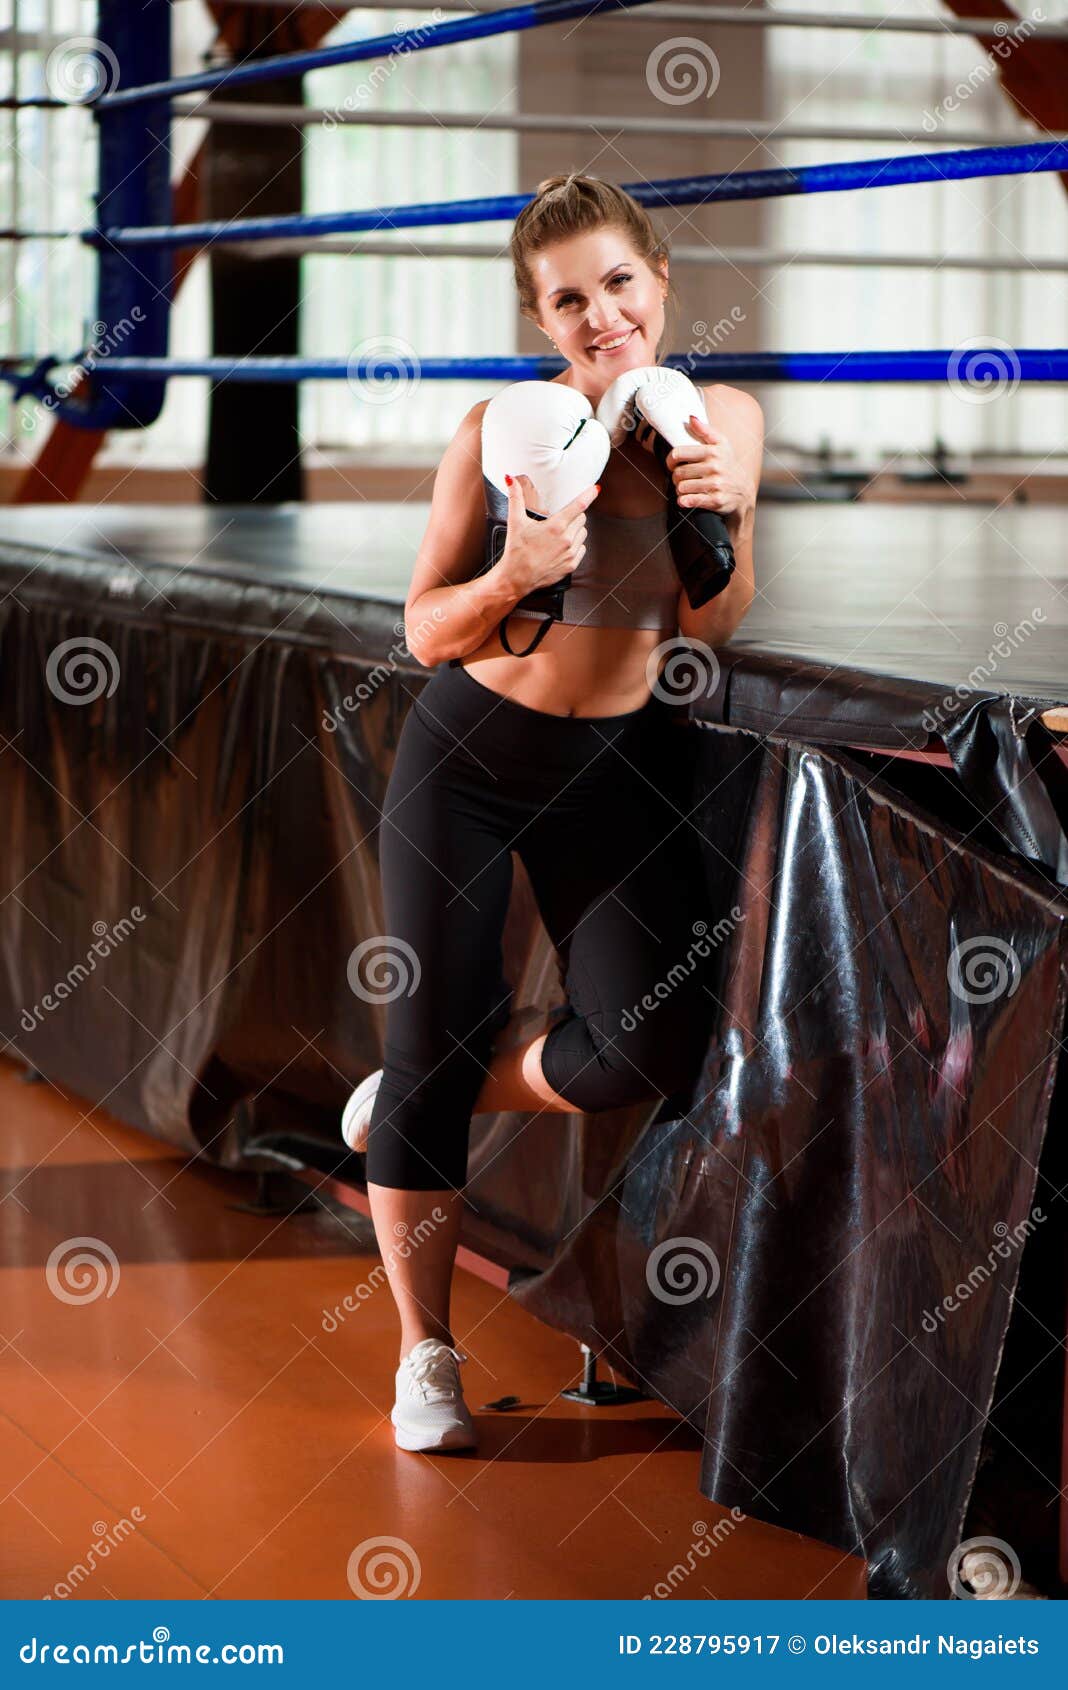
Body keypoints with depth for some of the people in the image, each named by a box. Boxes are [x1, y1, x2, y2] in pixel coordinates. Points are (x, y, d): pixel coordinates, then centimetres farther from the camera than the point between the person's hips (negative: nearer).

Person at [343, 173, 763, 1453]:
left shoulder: (725, 420, -2)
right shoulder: (503, 432, -11)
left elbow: (708, 631, 2)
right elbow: (425, 631, -7)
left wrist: (726, 519, -16)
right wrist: (516, 574, -25)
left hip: (615, 765, 3)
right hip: (469, 755, -3)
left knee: (650, 1046, -10)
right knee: (433, 1039, -1)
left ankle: (412, 1102, 19)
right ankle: (425, 1356, 16)